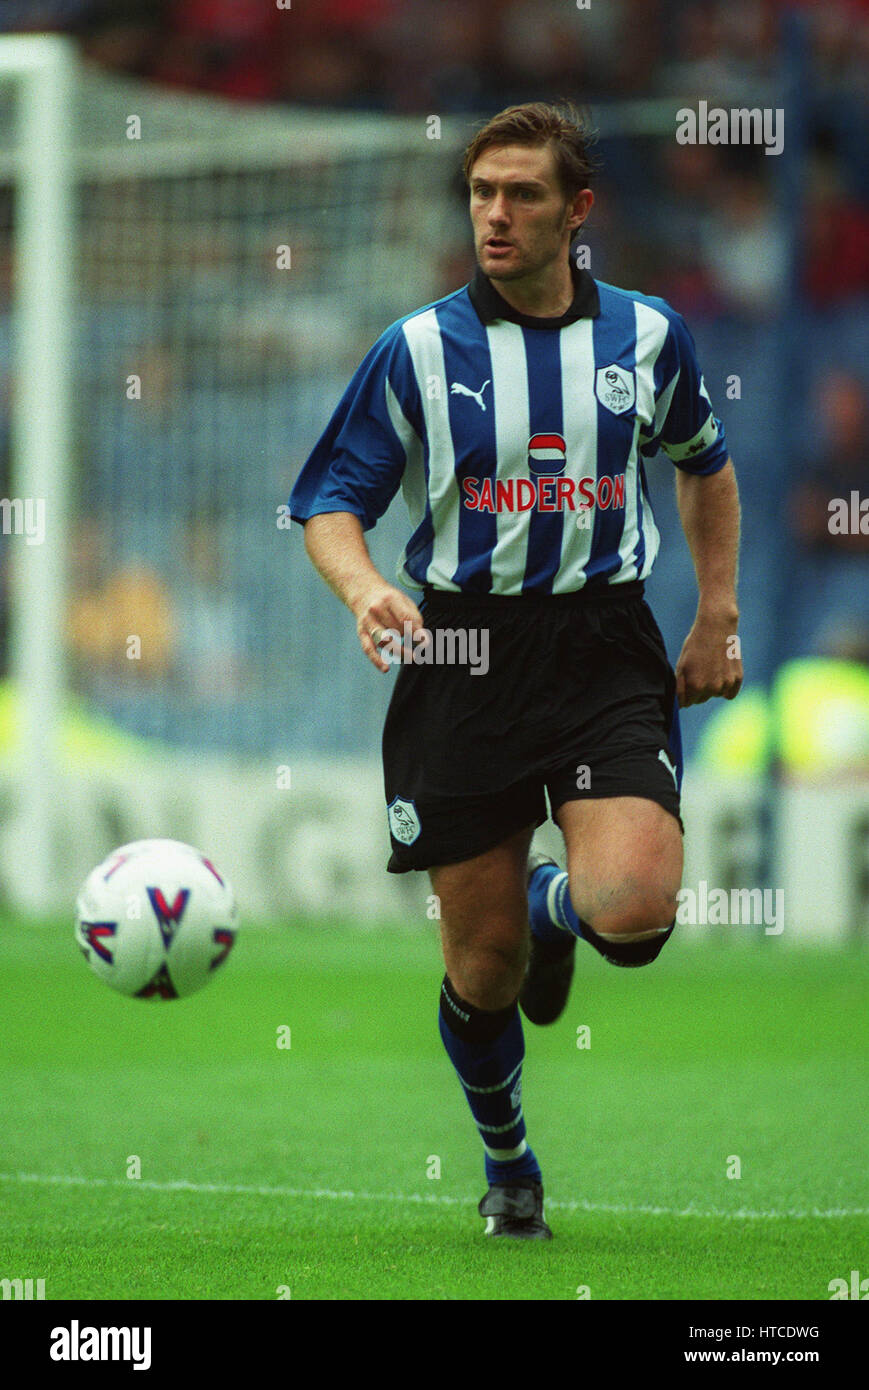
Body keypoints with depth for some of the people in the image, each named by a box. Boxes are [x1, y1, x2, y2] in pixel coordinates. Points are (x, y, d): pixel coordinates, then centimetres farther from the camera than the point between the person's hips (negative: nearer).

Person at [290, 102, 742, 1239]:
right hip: (463, 654, 0)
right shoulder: (419, 348, -1)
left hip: (606, 648, 0)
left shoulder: (646, 334, 5)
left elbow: (706, 464, 23)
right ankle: (508, 1165, 31)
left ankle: (557, 904, 16)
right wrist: (365, 590, -20)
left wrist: (717, 617, 17)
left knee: (635, 909, -23)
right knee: (483, 966, 2)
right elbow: (332, 505, 1)